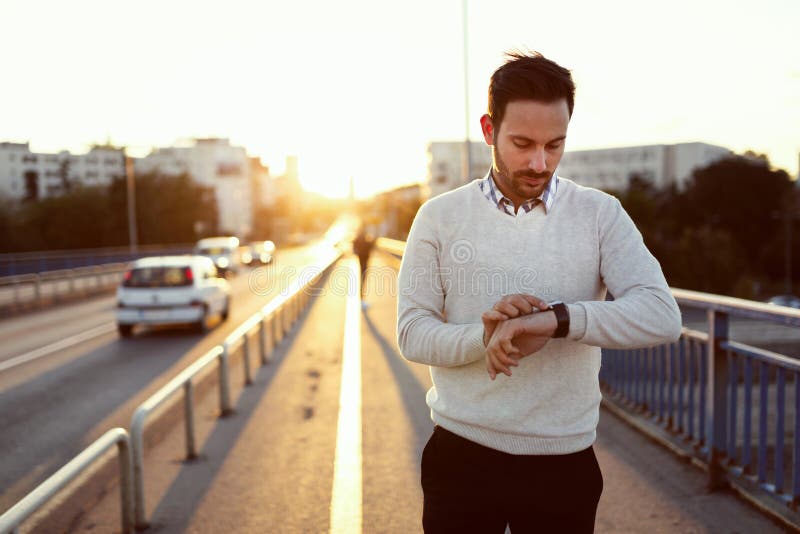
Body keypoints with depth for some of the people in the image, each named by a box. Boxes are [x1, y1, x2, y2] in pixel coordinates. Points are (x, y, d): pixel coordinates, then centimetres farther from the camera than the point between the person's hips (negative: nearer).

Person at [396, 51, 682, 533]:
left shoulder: (600, 214, -3)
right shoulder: (440, 217, -3)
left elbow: (662, 316, -14)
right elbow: (412, 333, -6)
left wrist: (555, 319, -28)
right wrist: (486, 336, -24)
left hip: (564, 461, 0)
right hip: (461, 455, 0)